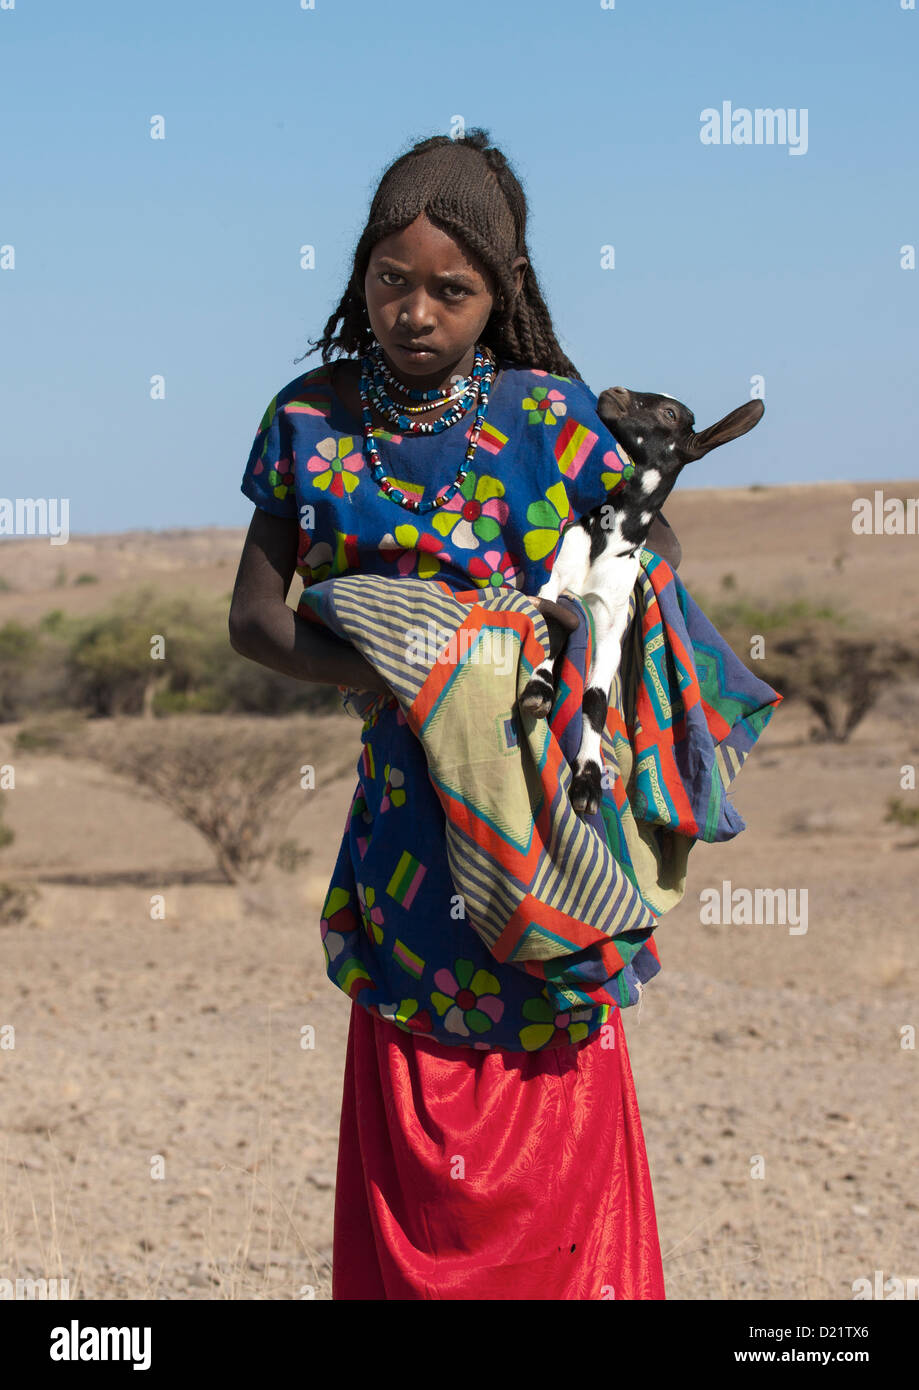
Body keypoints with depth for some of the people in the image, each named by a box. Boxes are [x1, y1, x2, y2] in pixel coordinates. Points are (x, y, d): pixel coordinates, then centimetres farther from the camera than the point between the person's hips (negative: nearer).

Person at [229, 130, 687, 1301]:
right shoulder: (312, 419, -1)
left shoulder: (545, 415, -5)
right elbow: (253, 616, 0)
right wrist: (368, 671, -19)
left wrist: (584, 615, -14)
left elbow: (654, 545, 8)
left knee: (559, 1108, 3)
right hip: (408, 799, 1)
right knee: (409, 1104, 5)